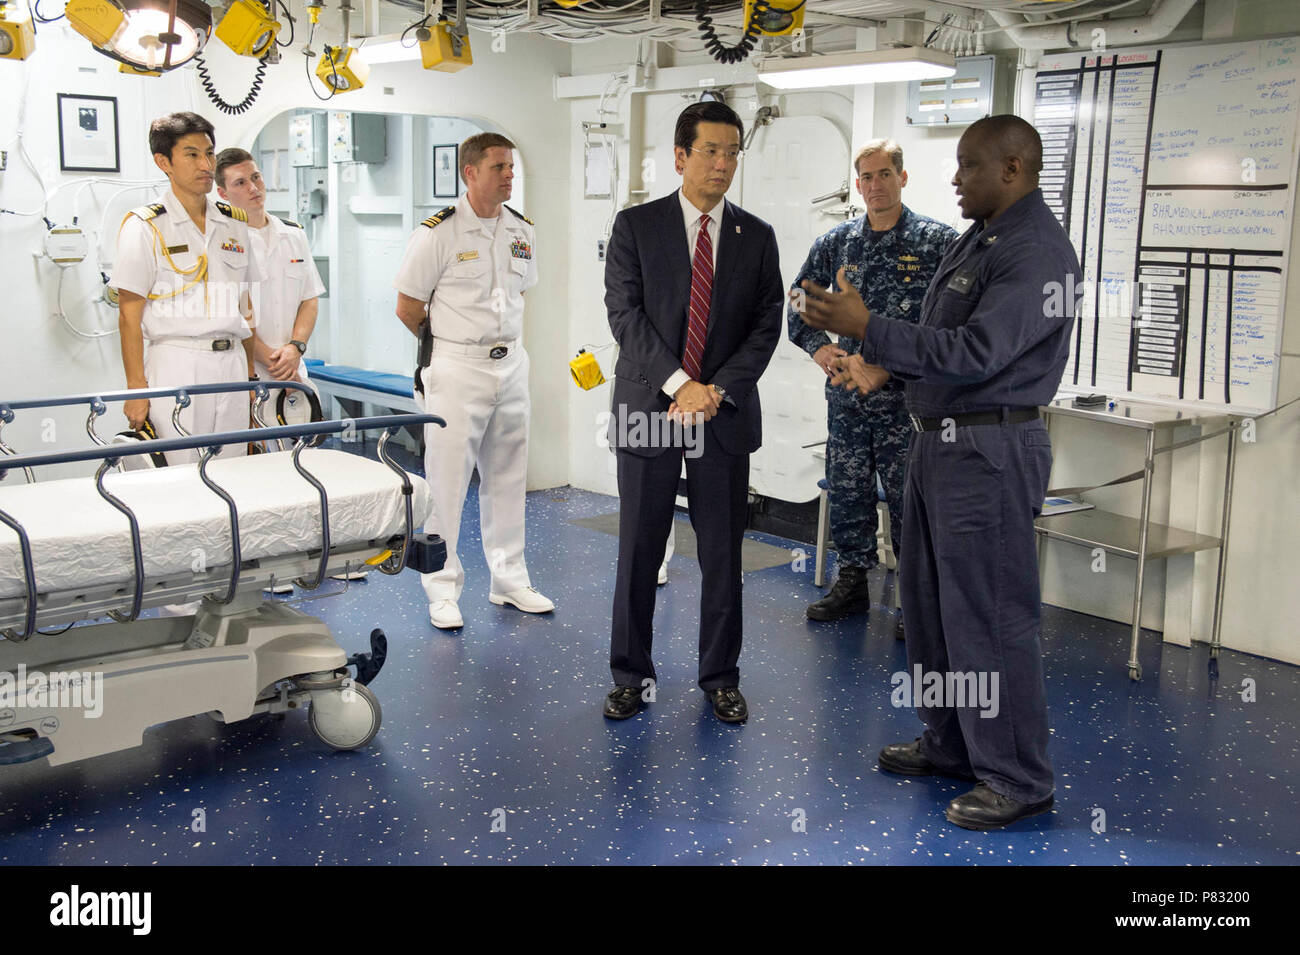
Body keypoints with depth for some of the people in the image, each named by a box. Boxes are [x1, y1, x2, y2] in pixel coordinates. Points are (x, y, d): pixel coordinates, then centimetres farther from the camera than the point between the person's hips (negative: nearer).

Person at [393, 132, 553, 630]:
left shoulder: (522, 231, 7)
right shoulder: (438, 233, -10)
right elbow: (407, 309, -5)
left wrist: (499, 339, 14)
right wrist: (456, 345, 4)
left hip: (511, 364, 6)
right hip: (456, 370, -6)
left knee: (507, 479, 13)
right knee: (446, 482, -1)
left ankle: (509, 581, 25)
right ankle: (443, 591, 10)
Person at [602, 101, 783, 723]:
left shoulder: (757, 237, 8)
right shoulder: (636, 226, 2)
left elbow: (766, 325, 3)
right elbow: (625, 313, -6)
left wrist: (717, 390, -11)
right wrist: (678, 383, -16)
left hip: (725, 413, 2)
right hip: (648, 408, -1)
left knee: (723, 554, 7)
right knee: (638, 551, 4)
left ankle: (720, 677, 21)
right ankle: (631, 675, 18)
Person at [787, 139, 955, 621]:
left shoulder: (938, 241, -4)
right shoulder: (836, 242, 8)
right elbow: (798, 303, 17)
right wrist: (818, 346, 0)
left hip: (906, 396, -4)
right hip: (847, 391, 4)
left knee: (909, 500, 1)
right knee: (847, 491, 11)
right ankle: (852, 582, 25)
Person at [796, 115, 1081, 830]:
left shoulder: (1036, 252, -17)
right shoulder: (979, 238, 15)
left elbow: (977, 352, -26)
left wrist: (868, 329, -27)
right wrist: (886, 368, 10)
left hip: (988, 455, -10)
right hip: (939, 443, 10)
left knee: (990, 617, -3)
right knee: (932, 605, 18)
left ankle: (1017, 780, 10)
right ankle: (950, 745, 33)